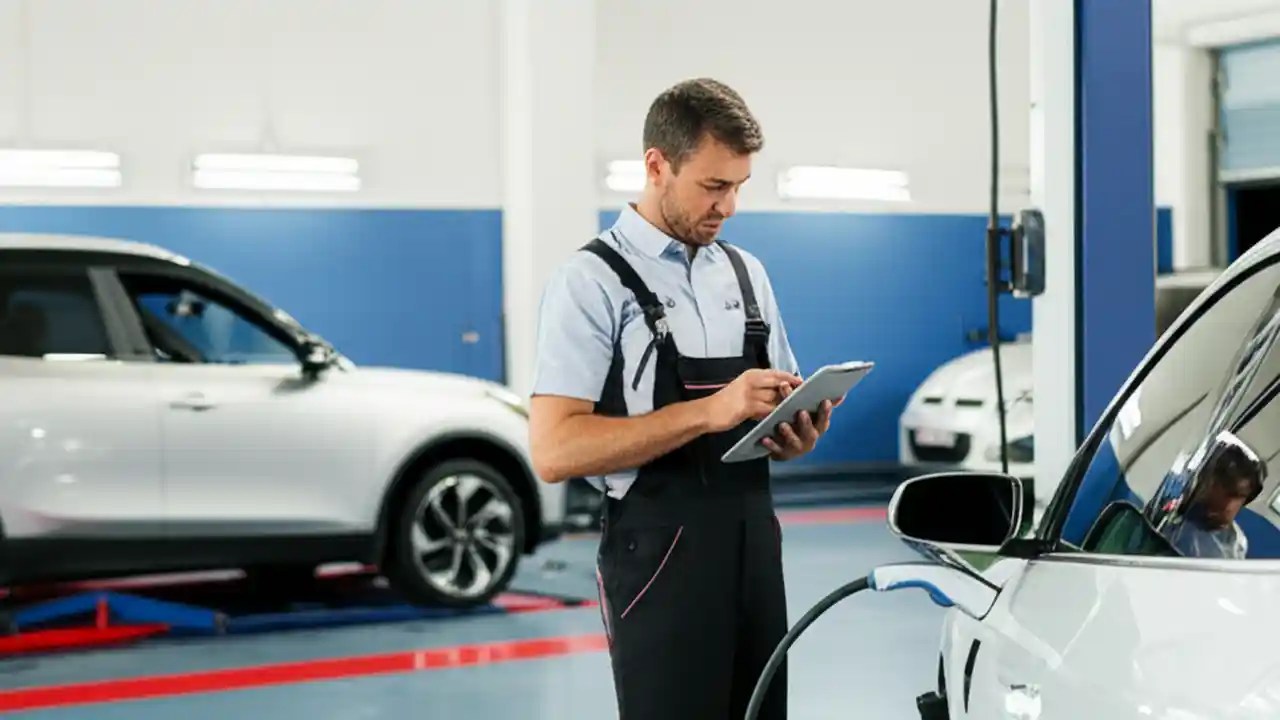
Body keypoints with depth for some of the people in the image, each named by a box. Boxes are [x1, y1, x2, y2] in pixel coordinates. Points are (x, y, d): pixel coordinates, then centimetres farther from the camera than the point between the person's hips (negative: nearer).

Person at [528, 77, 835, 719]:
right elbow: (555, 450, -19)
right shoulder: (593, 282, -9)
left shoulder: (747, 274, 13)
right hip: (661, 556, -6)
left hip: (754, 545, 7)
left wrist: (799, 432, -4)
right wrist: (708, 411, -25)